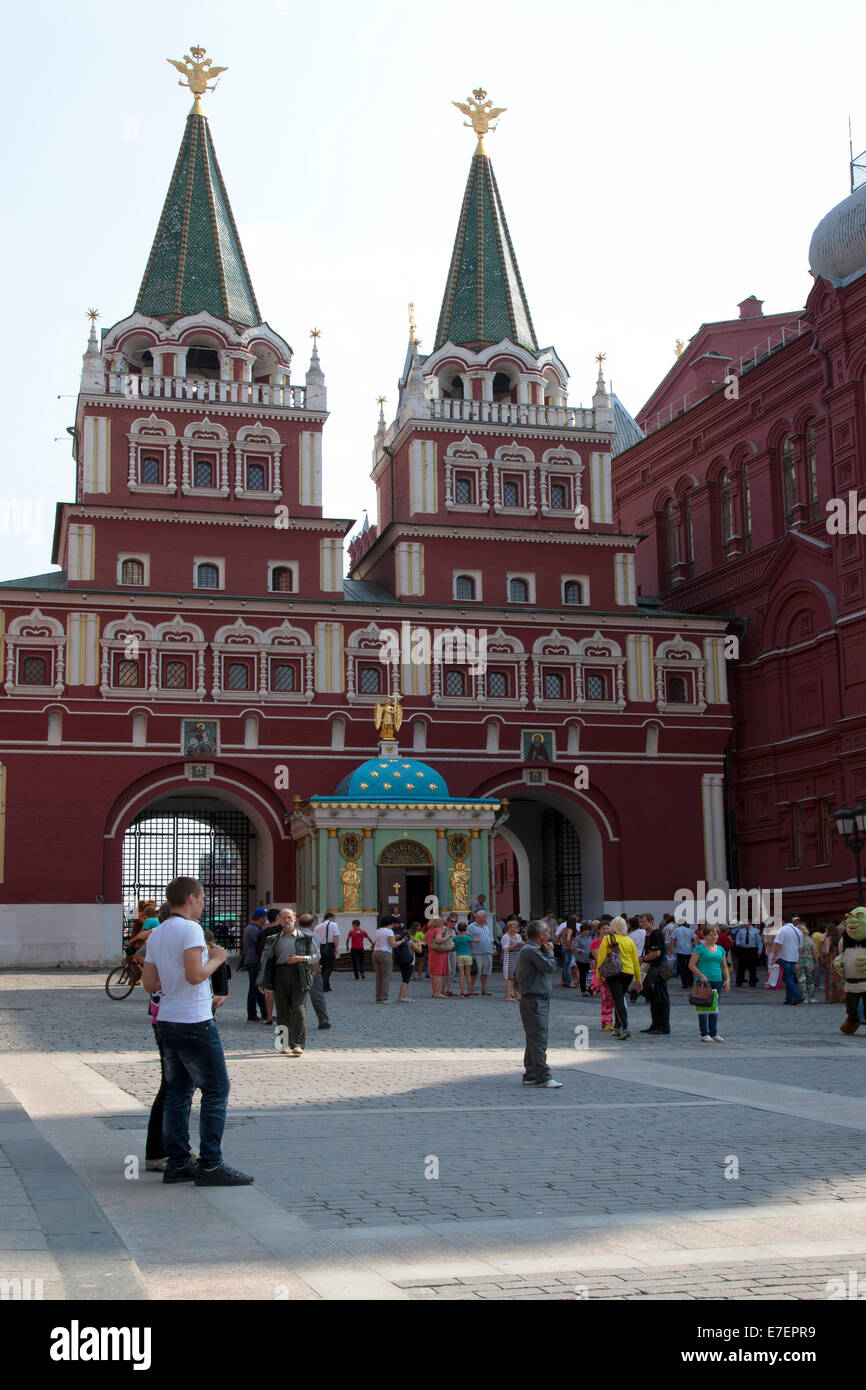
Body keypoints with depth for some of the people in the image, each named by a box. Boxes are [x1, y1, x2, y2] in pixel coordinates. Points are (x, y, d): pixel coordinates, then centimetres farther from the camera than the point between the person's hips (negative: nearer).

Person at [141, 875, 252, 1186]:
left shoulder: (156, 934, 13)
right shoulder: (190, 929, -13)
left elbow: (149, 983, 13)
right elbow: (195, 975, -23)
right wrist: (216, 959, -7)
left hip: (167, 1020, 9)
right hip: (194, 1023, -9)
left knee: (178, 1091, 13)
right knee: (216, 1091, -2)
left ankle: (177, 1163, 14)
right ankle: (210, 1166, -2)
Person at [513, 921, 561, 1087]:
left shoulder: (529, 950, 18)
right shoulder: (530, 951, -16)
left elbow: (516, 973, 25)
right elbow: (550, 967, -19)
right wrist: (549, 952, -4)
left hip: (539, 1001, 11)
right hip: (534, 1001, -11)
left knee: (534, 1040, 13)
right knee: (539, 1040, -10)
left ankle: (530, 1075, 18)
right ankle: (544, 1078, -11)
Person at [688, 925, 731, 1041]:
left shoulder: (720, 949, 15)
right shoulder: (700, 948, -3)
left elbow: (724, 966, 20)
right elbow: (691, 965, -7)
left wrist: (727, 979, 5)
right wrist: (701, 976, -17)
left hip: (717, 981, 6)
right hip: (704, 981, -6)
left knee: (714, 1007, 9)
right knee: (704, 1007, -5)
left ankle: (714, 1033, 16)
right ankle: (704, 1034, 0)